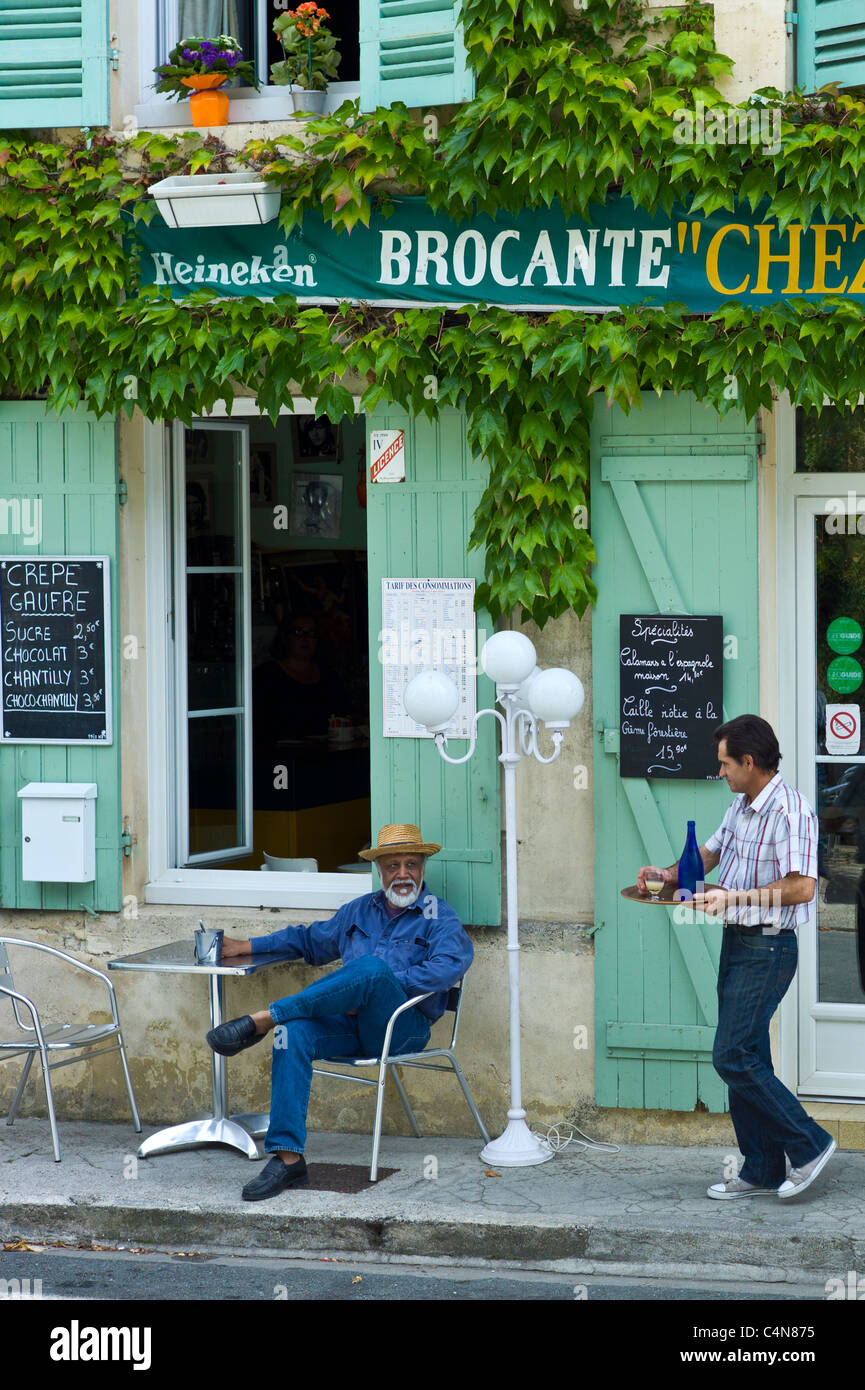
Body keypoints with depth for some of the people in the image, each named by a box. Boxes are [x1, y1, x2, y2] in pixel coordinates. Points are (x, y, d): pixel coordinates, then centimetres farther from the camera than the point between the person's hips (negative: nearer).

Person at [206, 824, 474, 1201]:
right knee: (294, 1032, -28)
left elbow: (448, 968, -14)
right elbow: (311, 940, 37)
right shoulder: (360, 911, 23)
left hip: (403, 1029, -5)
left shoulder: (440, 917, 5)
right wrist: (248, 946, 28)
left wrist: (380, 986, -19)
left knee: (372, 966, -36)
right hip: (350, 1025, 5)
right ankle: (287, 1158, -33)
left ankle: (262, 1020, -33)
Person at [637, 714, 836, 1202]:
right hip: (737, 943, 9)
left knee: (734, 1058, -11)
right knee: (747, 1059, 10)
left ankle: (809, 1145, 0)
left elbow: (802, 887, -25)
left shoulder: (789, 811, -18)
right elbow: (711, 852, 27)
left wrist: (735, 897, -23)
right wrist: (667, 874, 10)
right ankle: (762, 1172, 16)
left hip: (767, 950, -9)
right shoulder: (742, 807, 12)